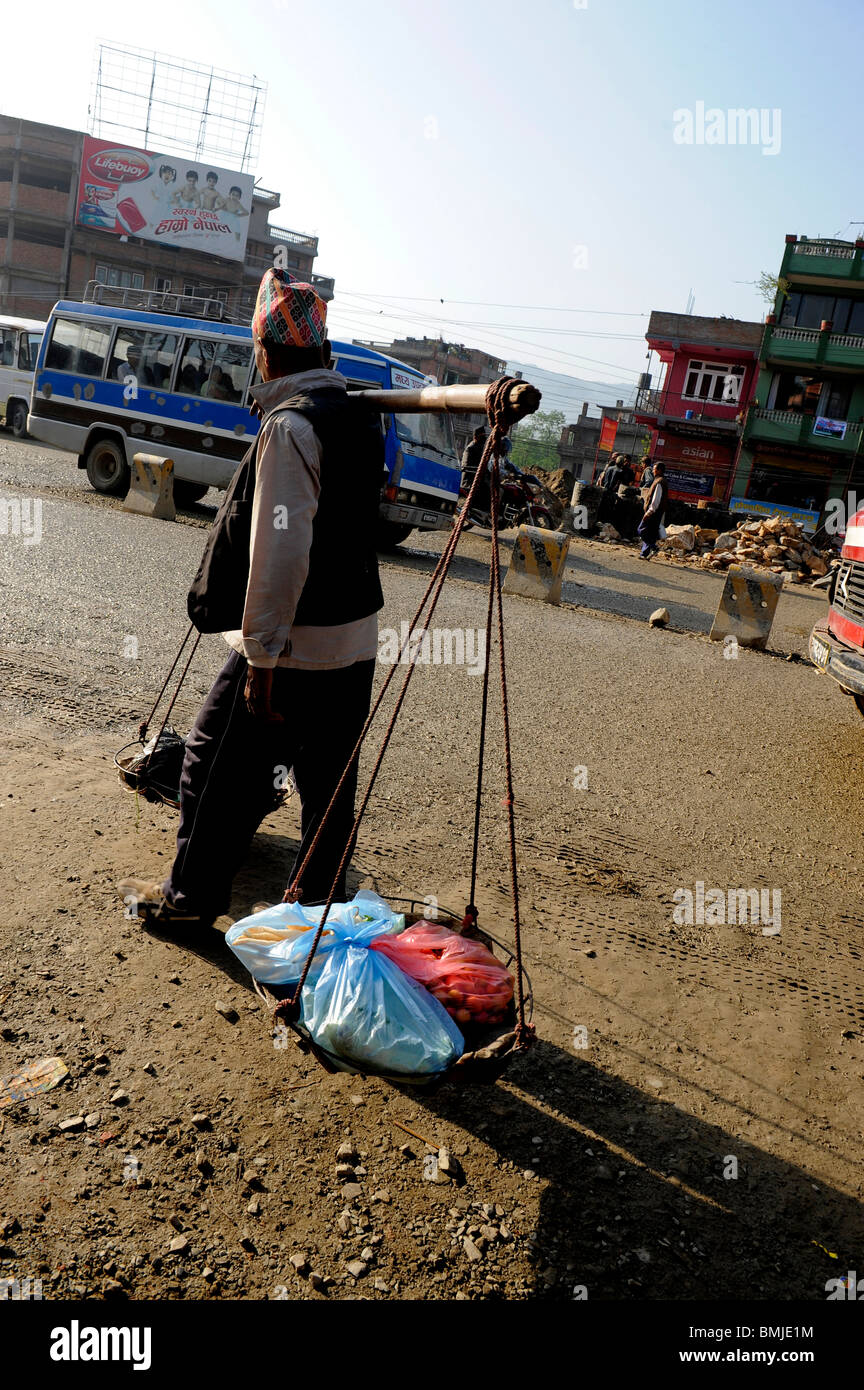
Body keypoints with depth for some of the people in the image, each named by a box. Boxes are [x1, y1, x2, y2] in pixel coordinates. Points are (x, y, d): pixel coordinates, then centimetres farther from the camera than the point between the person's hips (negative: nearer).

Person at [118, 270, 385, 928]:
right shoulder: (360, 417, 10)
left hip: (295, 649, -8)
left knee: (221, 766, 7)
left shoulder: (290, 425, -17)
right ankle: (320, 902, 30)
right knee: (330, 780, 16)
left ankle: (190, 895, 21)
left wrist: (261, 656, -20)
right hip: (357, 642, 8)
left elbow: (279, 552, -23)